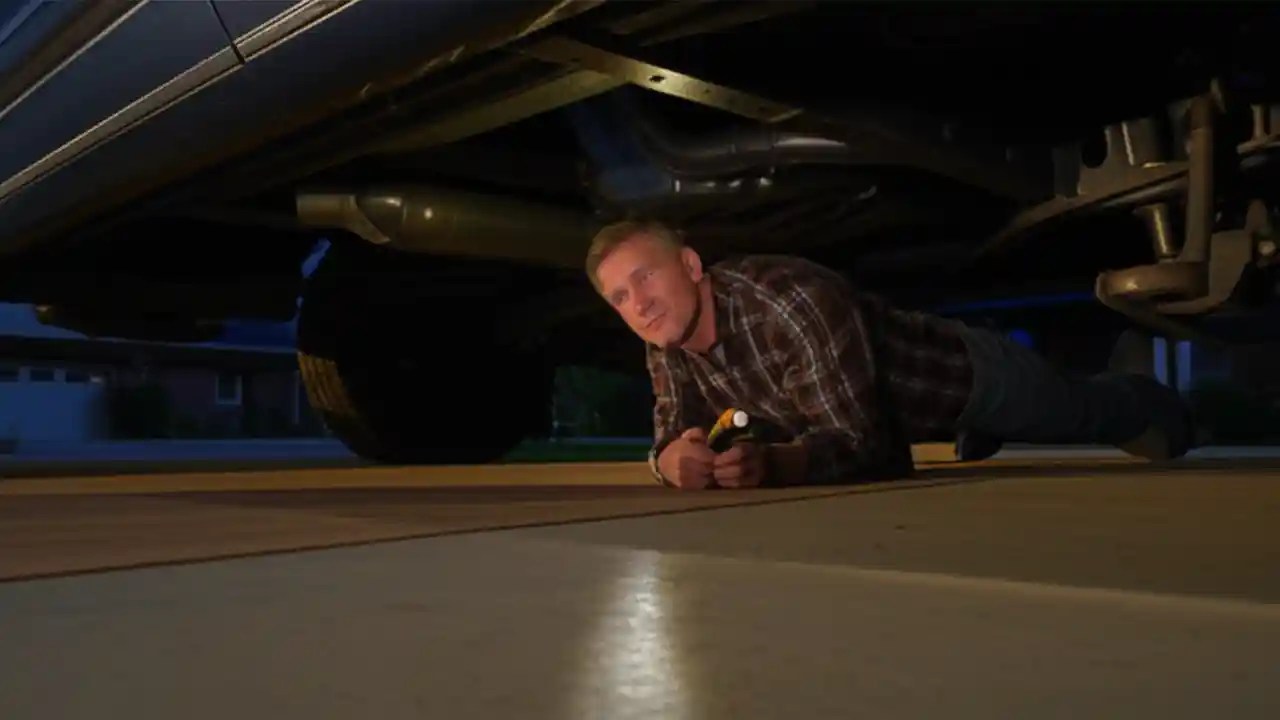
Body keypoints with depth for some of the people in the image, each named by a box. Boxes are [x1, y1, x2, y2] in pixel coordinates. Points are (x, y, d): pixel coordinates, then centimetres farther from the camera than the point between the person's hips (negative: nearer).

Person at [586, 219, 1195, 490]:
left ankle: (1163, 410, 55)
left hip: (974, 375, -6)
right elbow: (676, 427, -19)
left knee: (1099, 414, 22)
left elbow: (859, 440, -43)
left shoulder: (792, 301, -44)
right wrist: (674, 458, -44)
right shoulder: (667, 343, -20)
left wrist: (768, 464, -61)